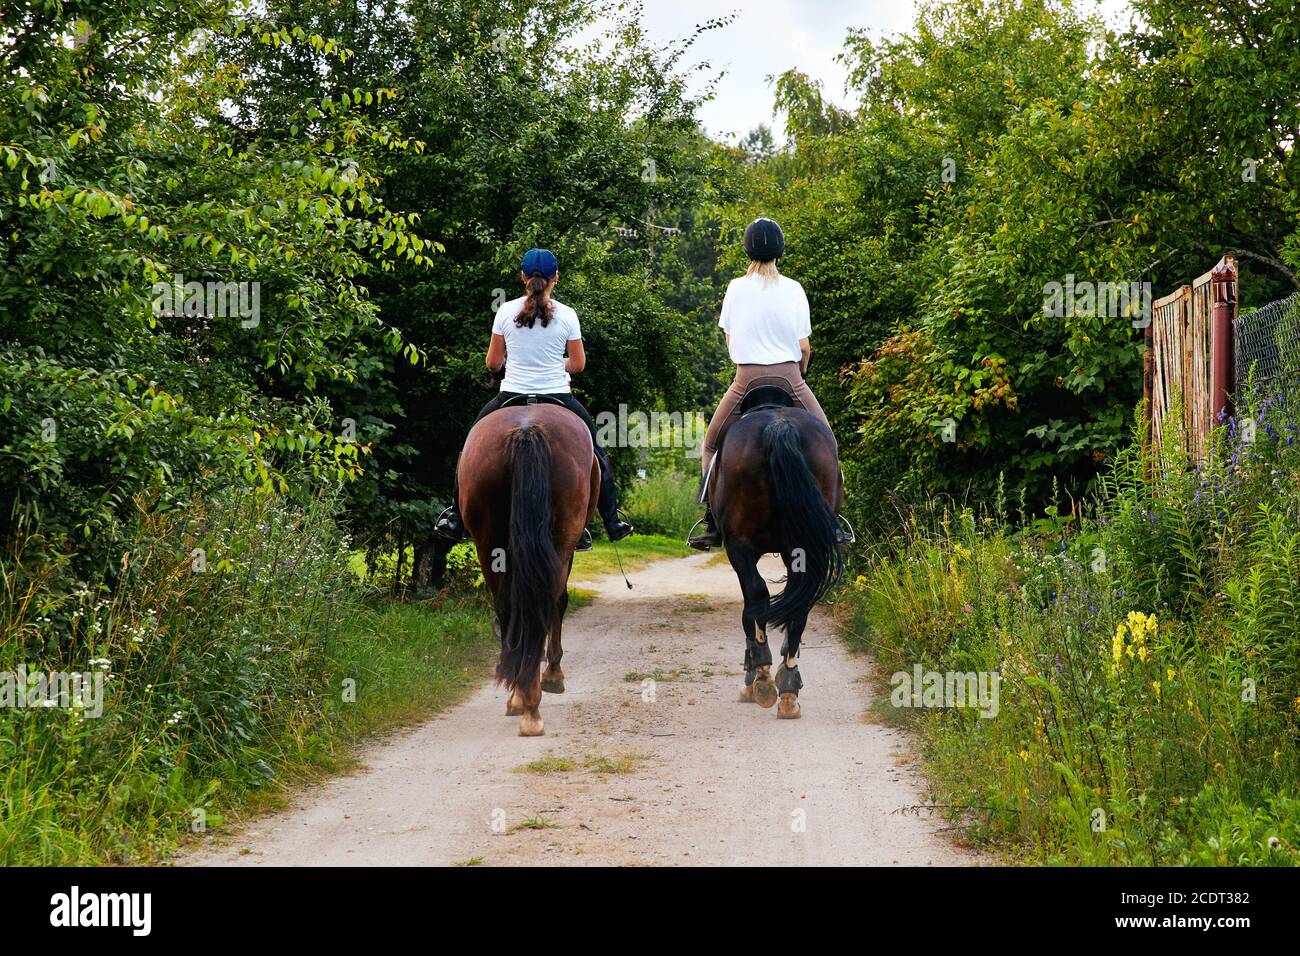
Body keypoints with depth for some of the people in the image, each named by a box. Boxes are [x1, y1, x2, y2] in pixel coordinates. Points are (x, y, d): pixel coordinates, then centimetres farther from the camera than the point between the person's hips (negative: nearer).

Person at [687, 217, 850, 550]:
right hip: (789, 377, 0)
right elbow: (804, 347, 2)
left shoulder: (736, 288, 0)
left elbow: (729, 340, 8)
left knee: (712, 446, 15)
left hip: (746, 380, 0)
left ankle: (713, 524, 5)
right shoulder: (793, 289, 0)